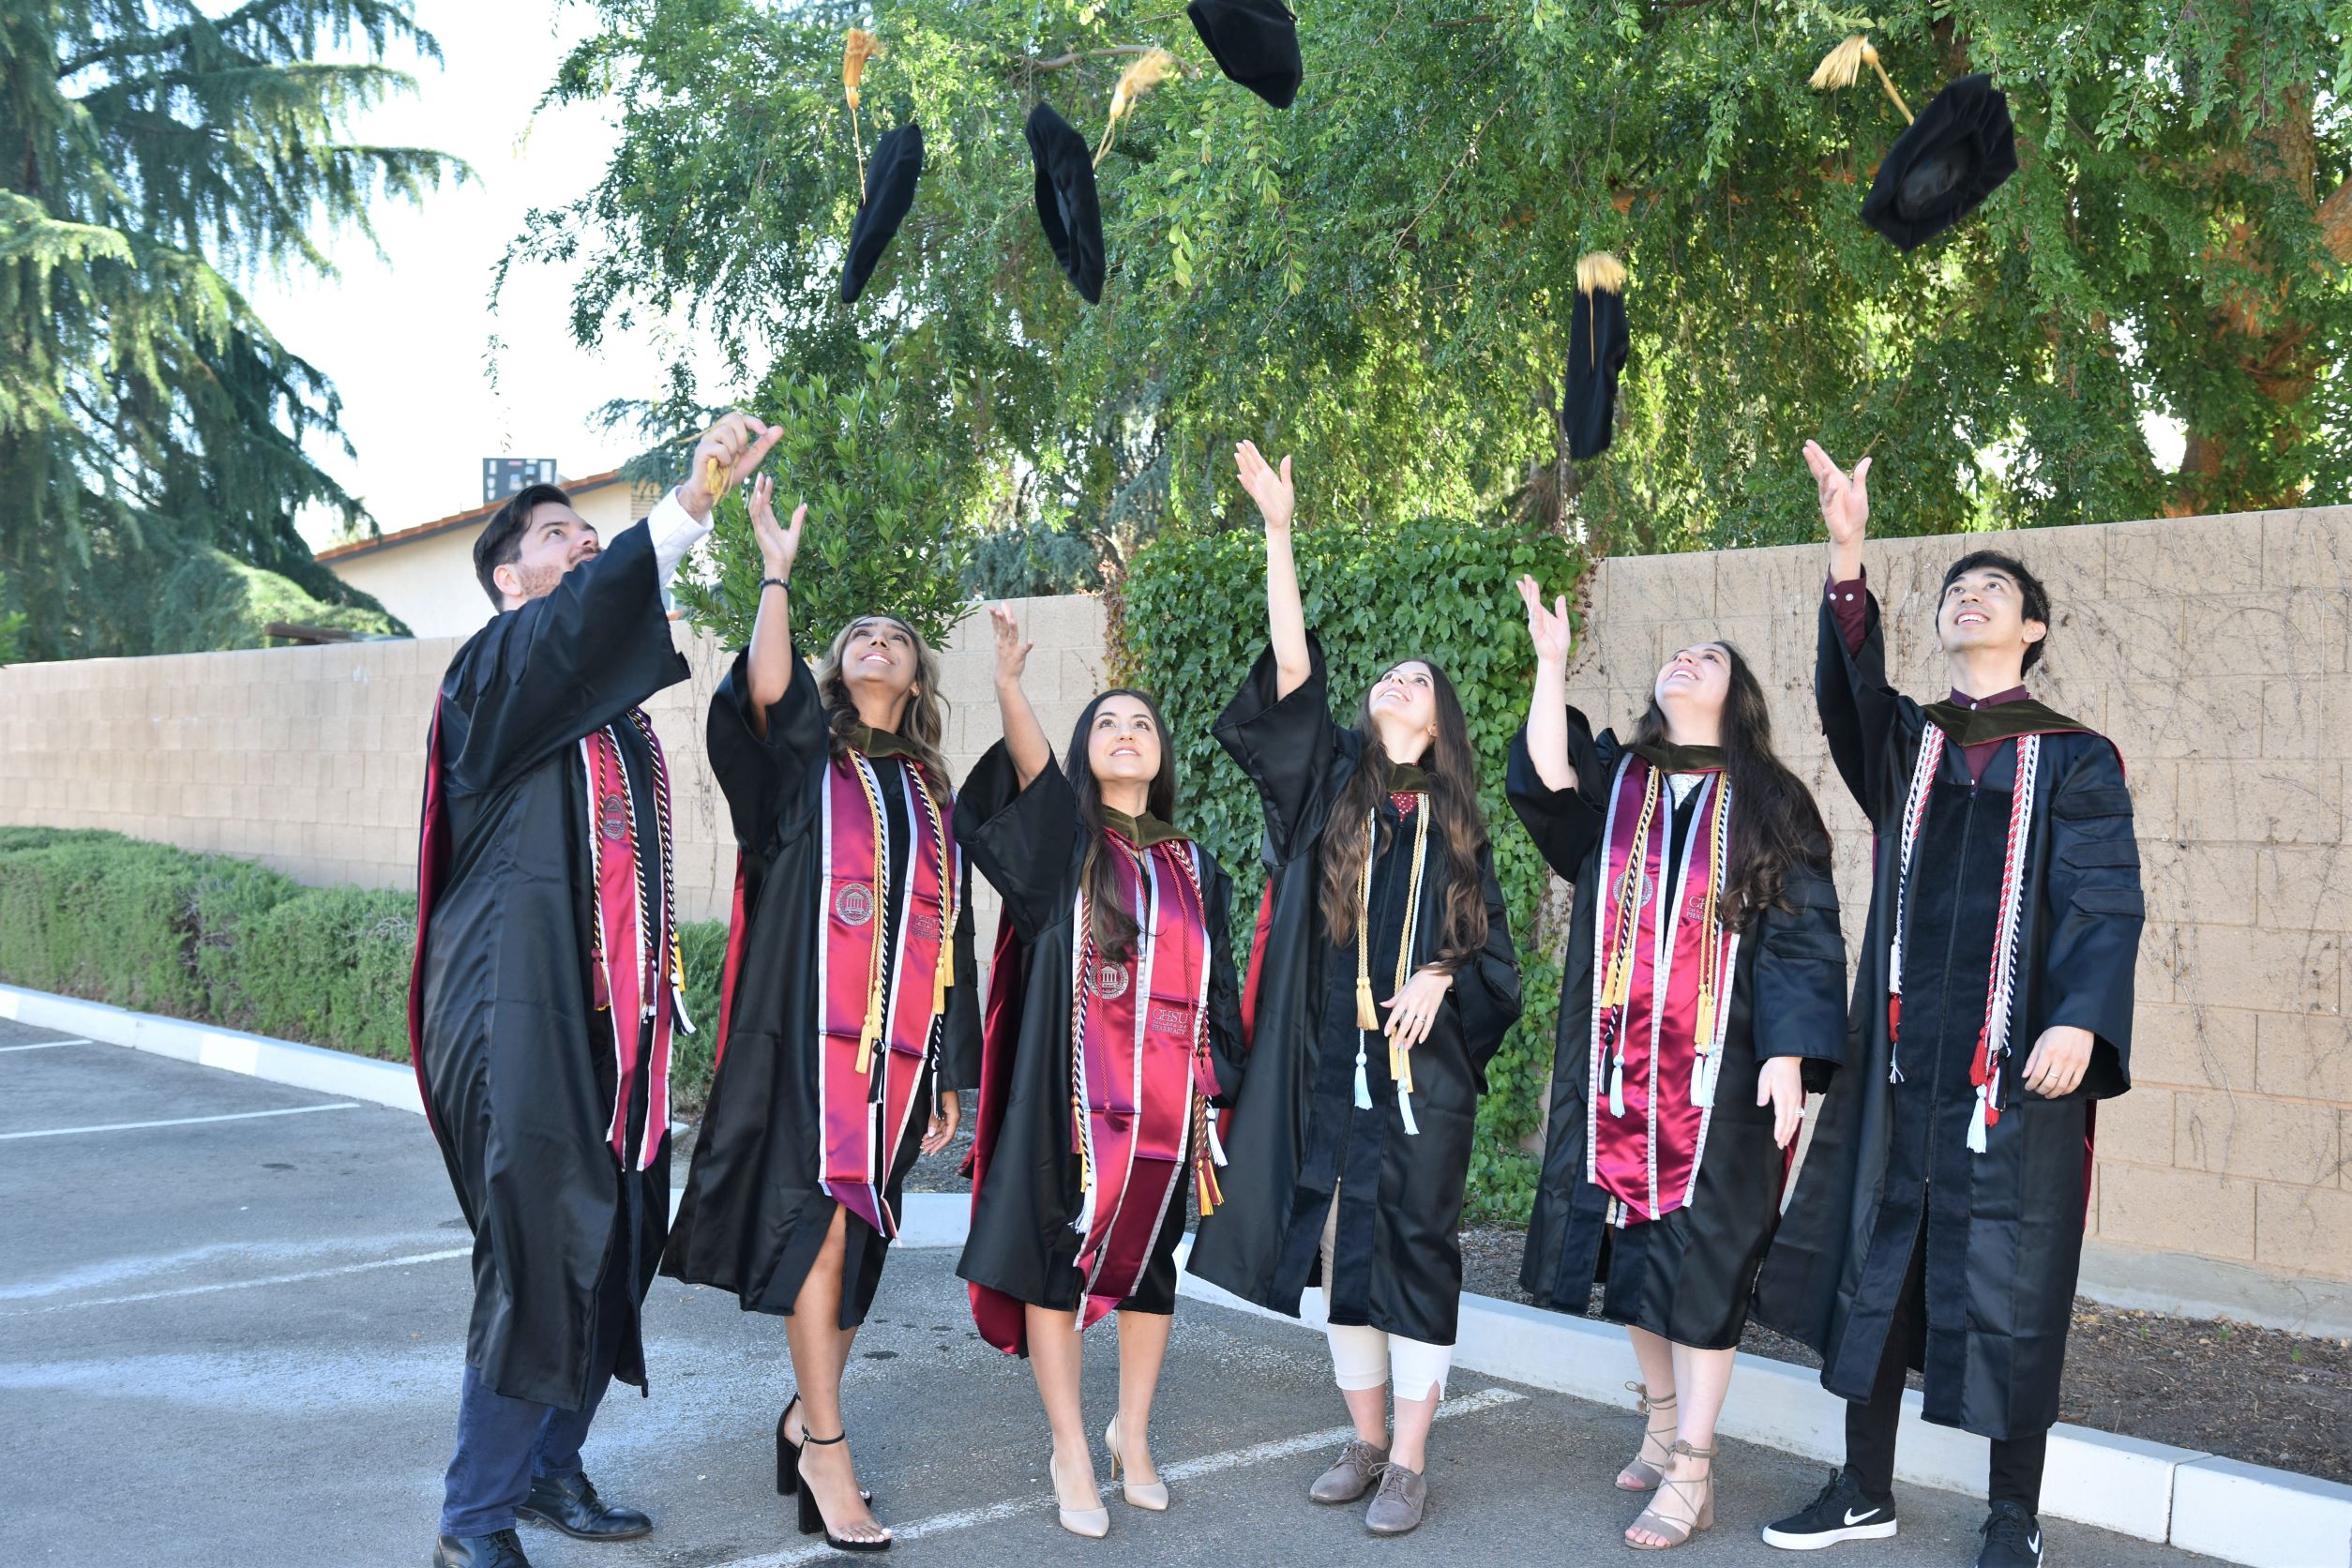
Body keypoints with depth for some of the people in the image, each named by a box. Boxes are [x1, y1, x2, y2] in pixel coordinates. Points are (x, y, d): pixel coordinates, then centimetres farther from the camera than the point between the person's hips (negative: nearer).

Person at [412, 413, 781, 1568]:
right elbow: (579, 616, -26)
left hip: (613, 1006, 8)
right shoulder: (498, 667, -3)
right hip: (521, 1004, -7)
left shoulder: (616, 705, 19)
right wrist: (695, 496, -36)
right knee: (542, 1245, -9)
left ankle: (549, 1467, 24)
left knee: (614, 1240, 8)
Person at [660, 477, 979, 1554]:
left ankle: (809, 1412, 24)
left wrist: (949, 1071, 12)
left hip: (900, 1039, 4)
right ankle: (826, 1446, -2)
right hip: (807, 1022, -4)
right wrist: (777, 572, -23)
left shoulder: (932, 796, 16)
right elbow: (766, 690, -18)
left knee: (858, 1229, 8)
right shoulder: (804, 757, 7)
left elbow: (949, 934, 15)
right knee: (817, 1218, -9)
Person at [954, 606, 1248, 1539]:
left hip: (1165, 1100, 4)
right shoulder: (1064, 840, 1)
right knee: (1058, 1256, -1)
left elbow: (1212, 991, 13)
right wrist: (1008, 684, -40)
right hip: (1071, 1090, -3)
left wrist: (1209, 1100, 7)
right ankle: (1071, 1454, 11)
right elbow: (1029, 765, -21)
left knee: (1149, 1259, 12)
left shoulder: (1193, 867, 12)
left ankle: (1132, 1435, 30)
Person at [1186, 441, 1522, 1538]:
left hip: (1426, 1071, -1)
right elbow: (1291, 676, -3)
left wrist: (1444, 977, -12)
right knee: (1339, 1248, 6)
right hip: (1333, 1066, 1)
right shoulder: (1329, 789, 8)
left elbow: (1493, 945, 11)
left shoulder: (1458, 828, 9)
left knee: (1415, 1250, -1)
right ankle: (1365, 1441, 20)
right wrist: (1279, 532, -9)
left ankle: (1410, 1461, 7)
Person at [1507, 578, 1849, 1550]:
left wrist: (1790, 1052, -13)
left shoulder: (1769, 805, 3)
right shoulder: (1612, 783, 10)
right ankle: (1664, 1421, 29)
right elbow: (1545, 779, -10)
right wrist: (1551, 660, -15)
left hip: (1719, 1072, -3)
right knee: (1629, 1248, 10)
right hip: (1617, 1068, 3)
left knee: (1699, 1262, -1)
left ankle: (1690, 1473, 8)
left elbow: (1802, 935, -2)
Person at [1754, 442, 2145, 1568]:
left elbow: (2105, 902, -4)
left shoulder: (2074, 759, 5)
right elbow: (1849, 686, -11)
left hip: (2019, 1056, -3)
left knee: (2008, 1283, 1)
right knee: (1873, 1260, 7)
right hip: (1900, 1050, 3)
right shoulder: (1900, 741, 11)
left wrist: (2081, 1019, -21)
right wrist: (1847, 556, -26)